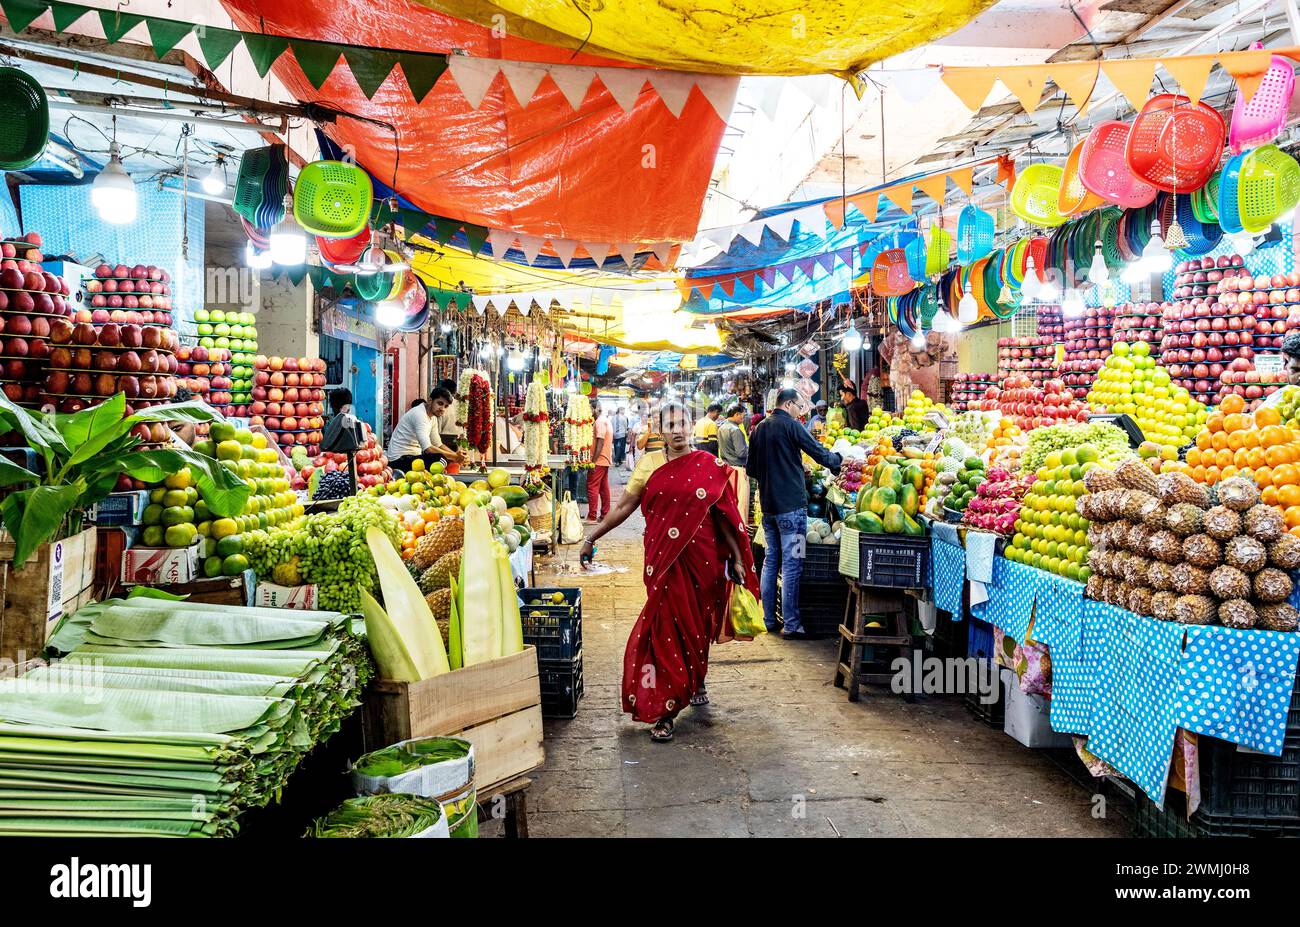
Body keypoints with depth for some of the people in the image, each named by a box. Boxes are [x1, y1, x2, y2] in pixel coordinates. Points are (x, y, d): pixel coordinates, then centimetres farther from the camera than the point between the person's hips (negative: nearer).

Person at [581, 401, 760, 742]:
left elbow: (724, 516, 3)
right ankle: (664, 711, 2)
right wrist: (592, 538, 5)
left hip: (702, 558, 0)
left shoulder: (710, 467, 2)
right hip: (664, 558, 0)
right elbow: (623, 507, 6)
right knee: (666, 626, -4)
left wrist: (737, 559, 1)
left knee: (698, 623, 11)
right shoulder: (649, 465, 4)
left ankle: (696, 682, 40)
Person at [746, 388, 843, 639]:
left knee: (771, 560, 14)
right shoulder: (791, 425, -10)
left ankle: (768, 619, 19)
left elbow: (751, 469, 16)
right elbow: (819, 453, -10)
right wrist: (839, 459, 8)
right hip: (791, 505, -7)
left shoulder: (759, 428, 11)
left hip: (767, 505, 7)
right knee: (791, 564, -4)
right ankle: (791, 625, -2)